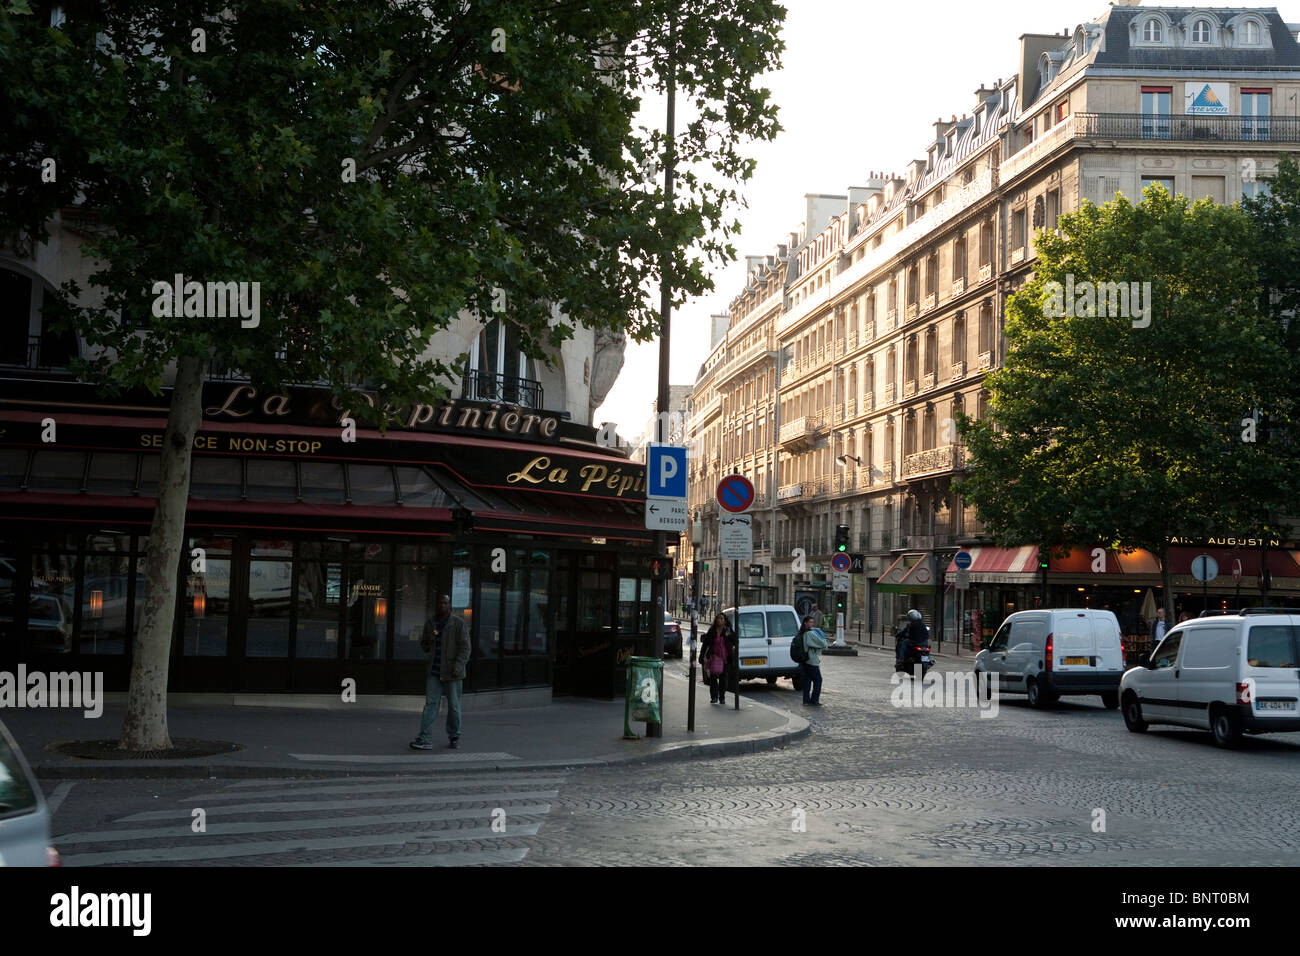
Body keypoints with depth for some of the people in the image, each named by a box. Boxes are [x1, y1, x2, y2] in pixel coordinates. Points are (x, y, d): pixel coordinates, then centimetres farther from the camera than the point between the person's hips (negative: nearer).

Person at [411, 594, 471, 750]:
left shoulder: (459, 624, -2)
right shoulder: (430, 624, 13)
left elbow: (465, 647, -7)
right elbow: (424, 647, 23)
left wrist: (458, 666, -18)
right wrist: (427, 641, -1)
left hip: (452, 673, -4)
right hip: (435, 672, 4)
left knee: (454, 706, 4)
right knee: (430, 704, -5)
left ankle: (454, 737, 18)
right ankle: (425, 739, -9)